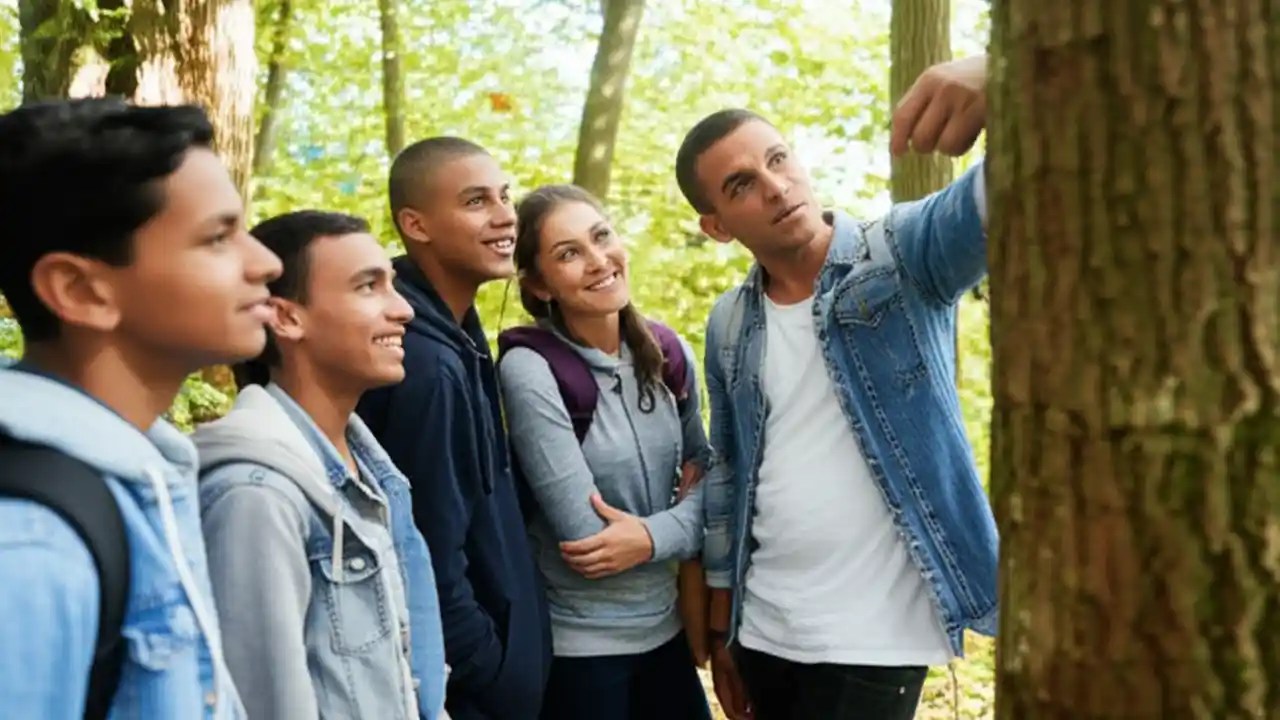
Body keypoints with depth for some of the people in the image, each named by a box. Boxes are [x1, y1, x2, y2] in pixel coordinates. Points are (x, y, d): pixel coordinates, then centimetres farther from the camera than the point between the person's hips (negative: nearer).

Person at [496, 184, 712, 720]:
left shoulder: (667, 353, -1)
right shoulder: (529, 368, -17)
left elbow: (710, 473, 6)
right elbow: (585, 535, -20)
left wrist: (653, 536, -12)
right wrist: (685, 524, -11)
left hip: (665, 629, 5)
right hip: (576, 645, -5)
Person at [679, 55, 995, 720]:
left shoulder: (901, 257, -9)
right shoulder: (729, 325, 6)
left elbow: (996, 201, -28)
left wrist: (998, 88, -49)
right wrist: (721, 626, 14)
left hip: (875, 635, -5)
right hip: (763, 631, 5)